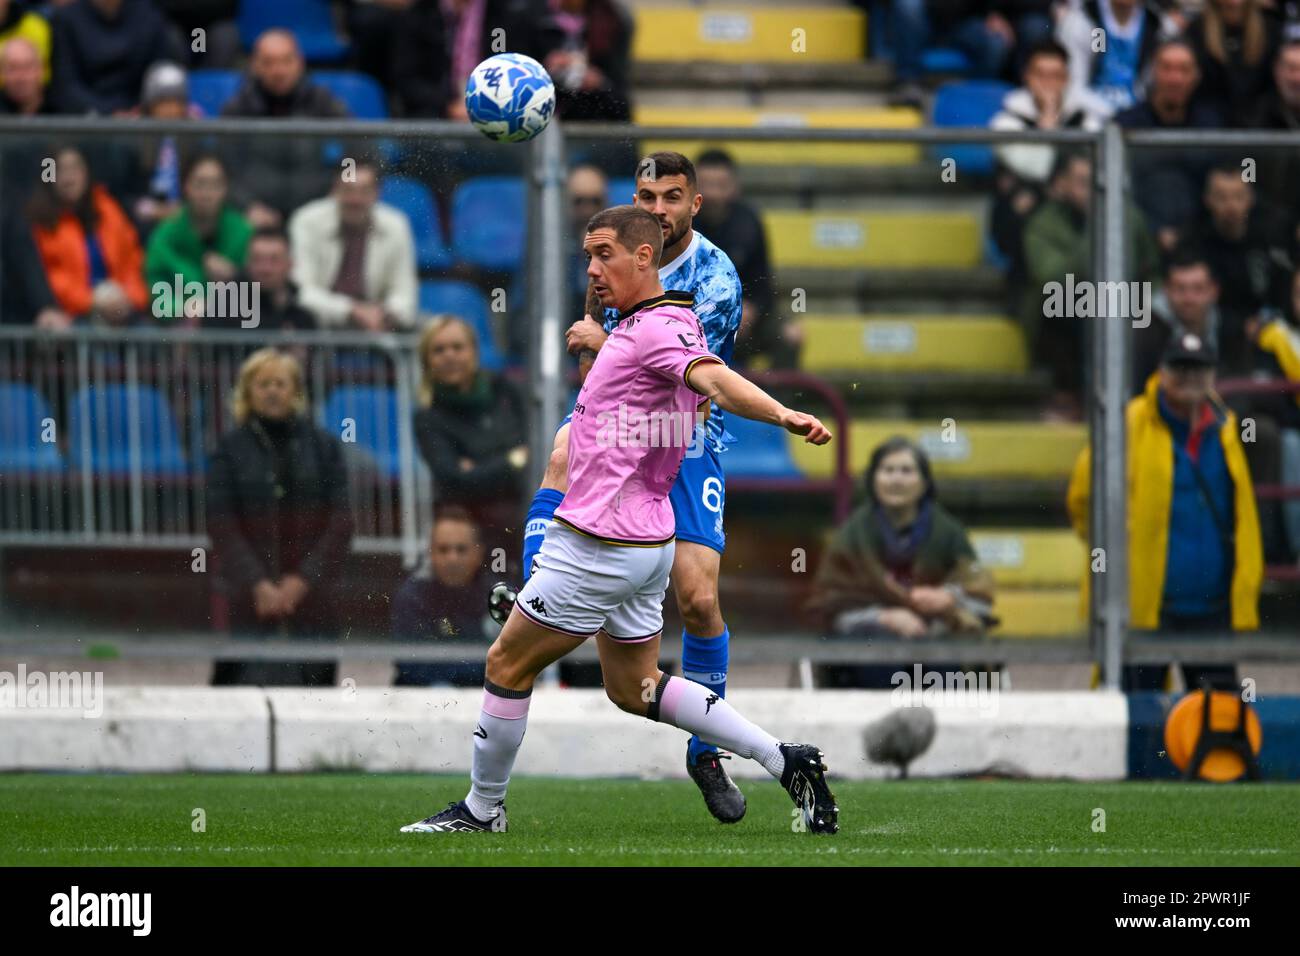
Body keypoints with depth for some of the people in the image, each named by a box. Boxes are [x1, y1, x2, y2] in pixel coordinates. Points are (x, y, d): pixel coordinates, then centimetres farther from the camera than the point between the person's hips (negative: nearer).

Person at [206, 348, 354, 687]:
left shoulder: (323, 447, 9)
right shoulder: (230, 450, 6)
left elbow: (340, 521, 4)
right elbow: (221, 526, 0)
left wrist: (304, 579, -7)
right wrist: (257, 583, -12)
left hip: (311, 594, 1)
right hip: (253, 601, -1)